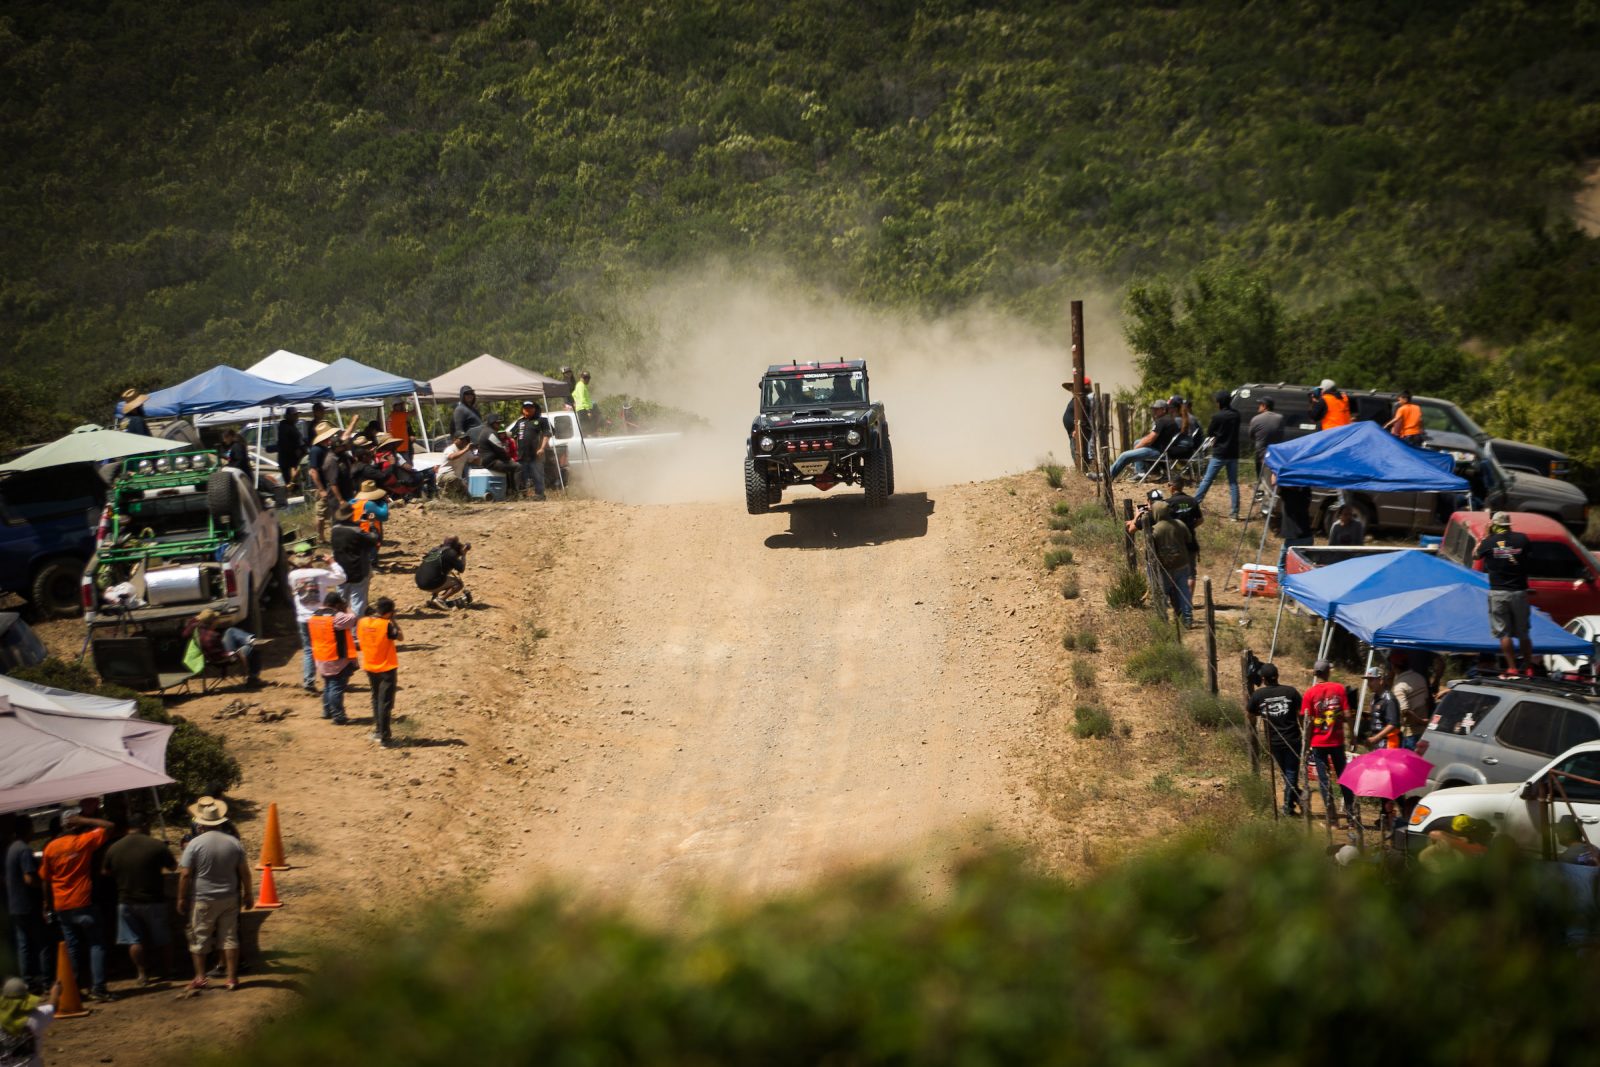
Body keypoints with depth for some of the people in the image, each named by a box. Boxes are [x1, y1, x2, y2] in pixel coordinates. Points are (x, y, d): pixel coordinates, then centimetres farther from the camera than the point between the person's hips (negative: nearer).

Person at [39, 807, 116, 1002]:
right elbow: (107, 826, -3)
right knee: (96, 945, 1)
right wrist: (84, 821, 1)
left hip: (62, 907, 4)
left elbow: (45, 880, 9)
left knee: (72, 948, 11)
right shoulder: (84, 841, -8)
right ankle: (97, 987, -9)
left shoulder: (51, 848, 5)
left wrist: (48, 906, 17)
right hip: (83, 904, -4)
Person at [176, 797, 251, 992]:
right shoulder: (233, 842, -1)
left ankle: (200, 977, 10)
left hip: (203, 900, -3)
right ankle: (232, 978, 8)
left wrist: (181, 899, -2)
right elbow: (244, 872, 4)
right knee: (229, 938, 8)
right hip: (229, 898, 3)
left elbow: (185, 874, -11)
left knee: (199, 939, 9)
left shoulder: (195, 844, -12)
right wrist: (247, 895, 14)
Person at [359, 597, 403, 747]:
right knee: (385, 703, 0)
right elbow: (400, 637, -10)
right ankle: (384, 738, -1)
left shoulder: (361, 623, -5)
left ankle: (377, 730, 32)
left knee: (376, 700, 23)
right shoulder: (386, 625, -20)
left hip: (370, 668, 5)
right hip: (387, 669, -5)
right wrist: (393, 621, -6)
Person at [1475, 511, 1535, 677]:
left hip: (1498, 593, -2)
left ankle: (1512, 668, -3)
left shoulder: (1489, 542, -6)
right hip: (1519, 592, 2)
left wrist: (1486, 534, 15)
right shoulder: (1521, 539, -3)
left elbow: (1475, 555, 11)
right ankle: (1528, 668, 12)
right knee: (1523, 633, 12)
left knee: (1504, 632, 2)